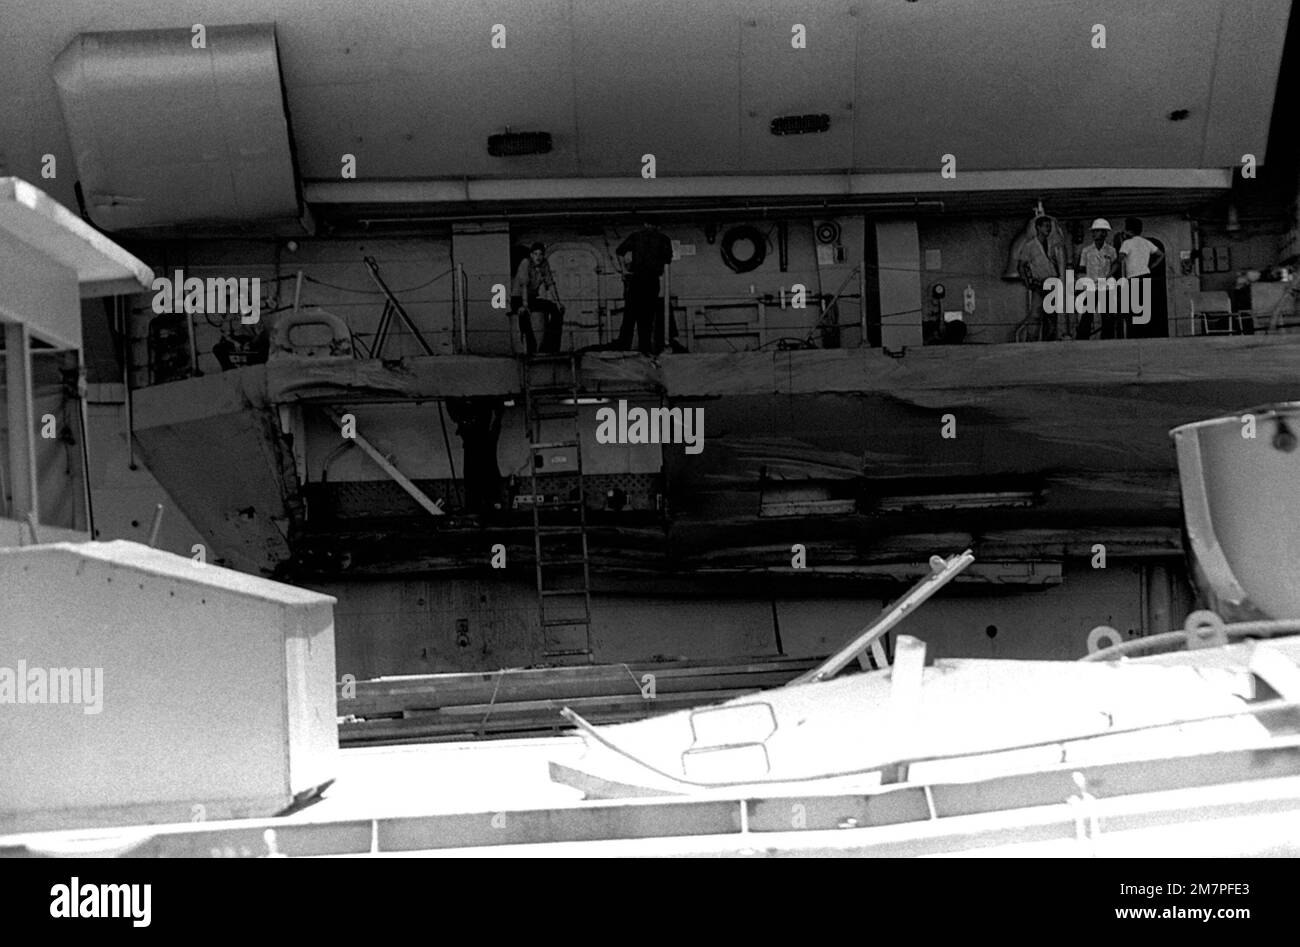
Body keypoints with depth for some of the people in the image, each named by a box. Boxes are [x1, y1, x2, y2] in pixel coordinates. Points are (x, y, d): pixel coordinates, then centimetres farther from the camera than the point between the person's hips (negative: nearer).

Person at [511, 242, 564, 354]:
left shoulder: (545, 265, 0)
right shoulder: (525, 263, -18)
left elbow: (550, 284, 1)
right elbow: (524, 285, -28)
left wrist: (557, 302, -11)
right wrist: (524, 305, -37)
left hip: (533, 298, 7)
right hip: (518, 298, -7)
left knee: (557, 310, -7)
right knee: (524, 312, -39)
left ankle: (551, 347, -4)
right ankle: (531, 348, -36)